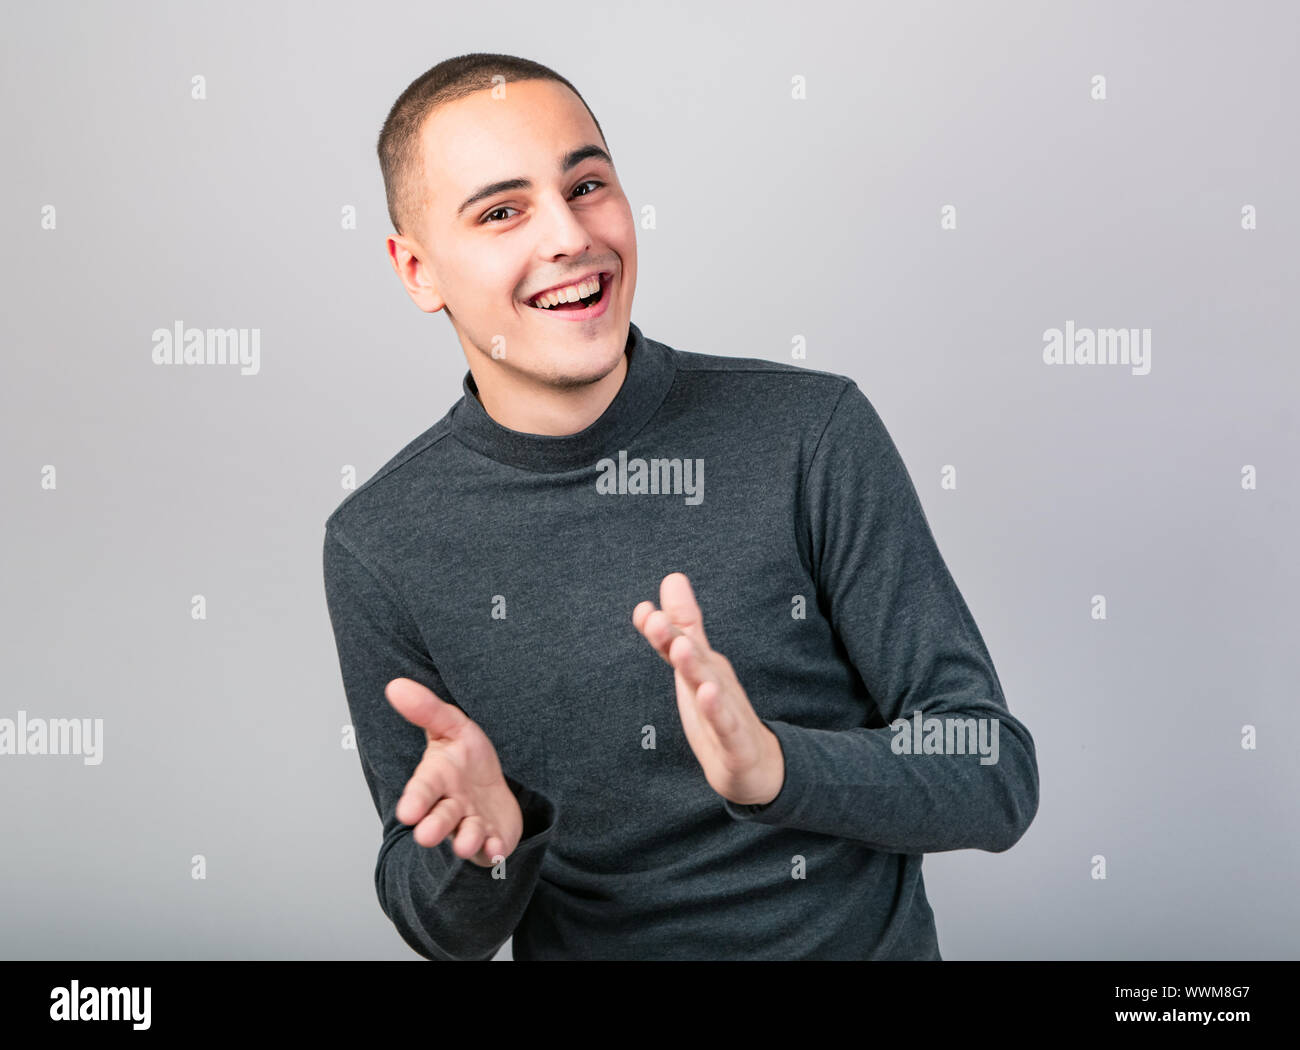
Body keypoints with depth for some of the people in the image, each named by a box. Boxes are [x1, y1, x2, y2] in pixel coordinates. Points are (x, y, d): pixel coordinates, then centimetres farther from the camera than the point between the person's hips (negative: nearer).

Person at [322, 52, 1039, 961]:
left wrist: (774, 765, -25)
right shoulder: (380, 547, -6)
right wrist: (475, 849, -21)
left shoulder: (814, 432, -9)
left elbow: (995, 780, -9)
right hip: (584, 946, 1)